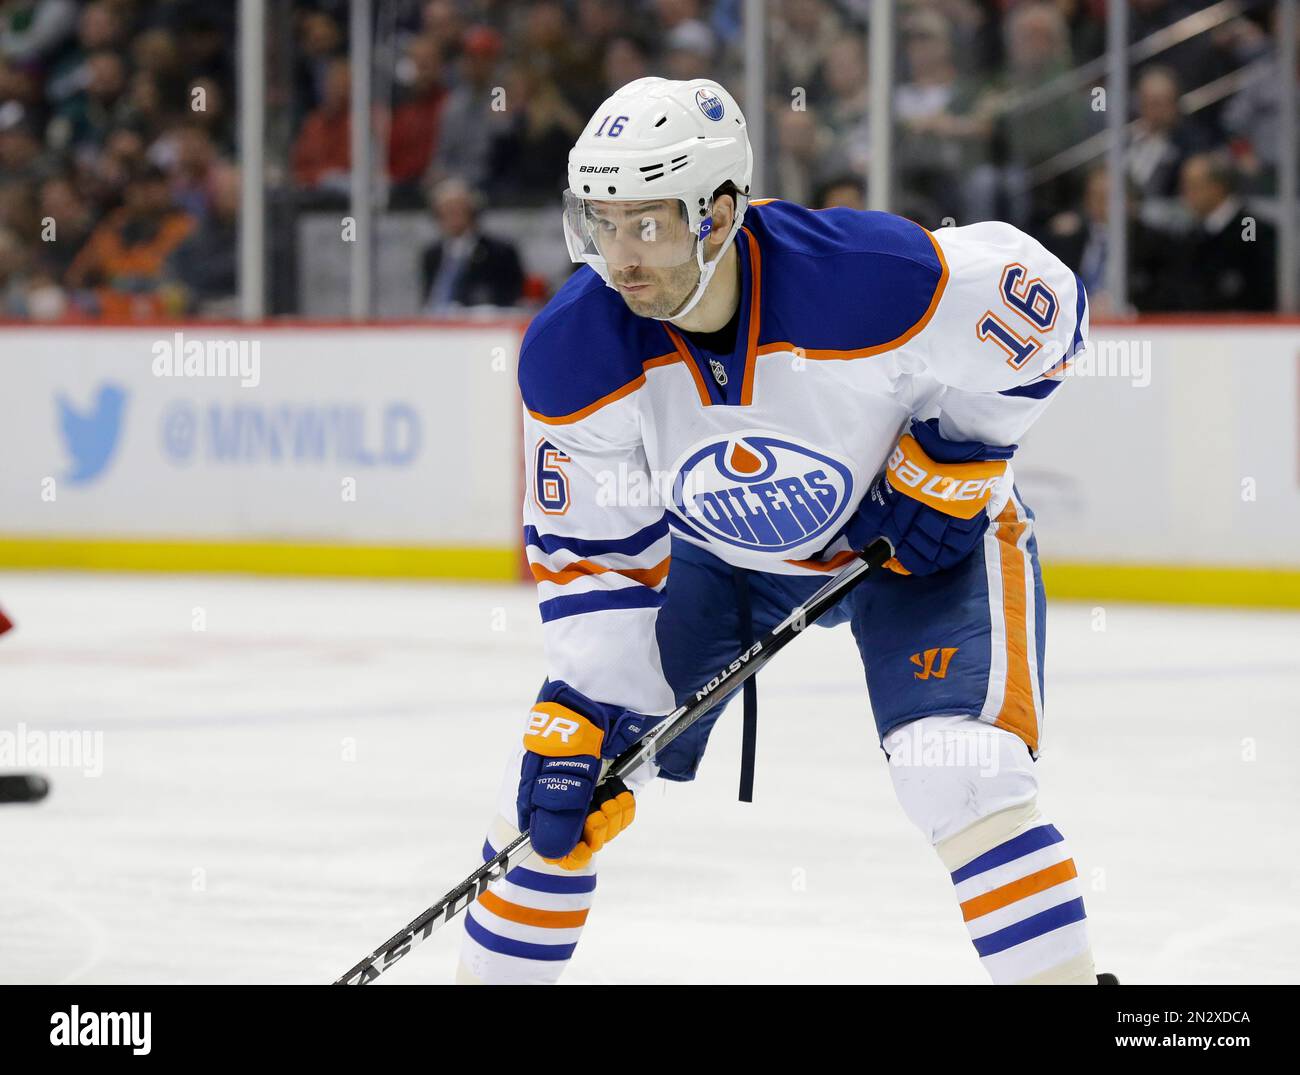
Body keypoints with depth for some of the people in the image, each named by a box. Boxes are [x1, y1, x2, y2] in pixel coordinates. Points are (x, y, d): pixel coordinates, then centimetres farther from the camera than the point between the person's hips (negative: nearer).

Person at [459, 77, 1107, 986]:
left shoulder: (876, 280, -36)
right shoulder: (569, 355, -23)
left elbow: (1044, 300, -17)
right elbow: (590, 548, -11)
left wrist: (950, 462, -19)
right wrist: (585, 718, -18)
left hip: (927, 528, -3)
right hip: (722, 551, 3)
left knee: (963, 776, -25)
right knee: (555, 771, -2)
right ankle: (496, 970, 18)